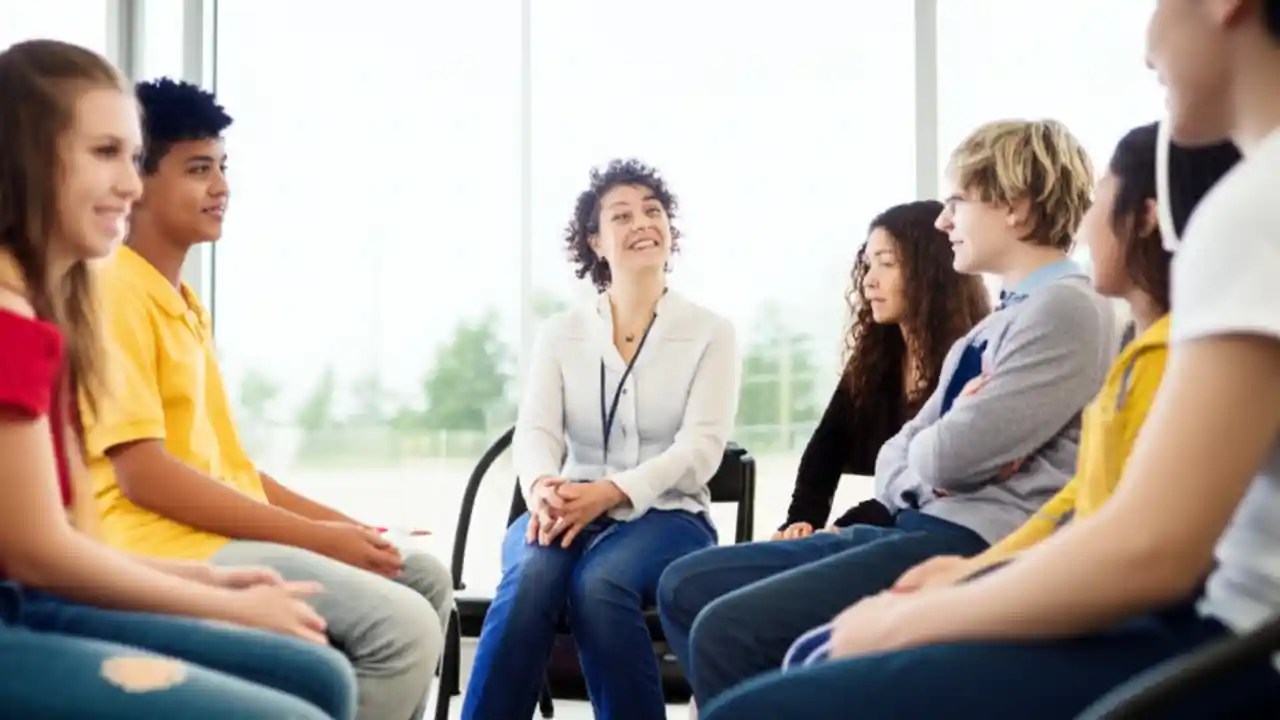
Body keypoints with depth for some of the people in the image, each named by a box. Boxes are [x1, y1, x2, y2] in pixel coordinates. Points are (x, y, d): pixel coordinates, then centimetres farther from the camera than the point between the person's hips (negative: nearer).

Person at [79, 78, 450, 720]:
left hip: (225, 529, 10)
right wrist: (312, 536, -19)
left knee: (425, 577, 16)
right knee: (403, 626, -23)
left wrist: (338, 523, 7)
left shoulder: (187, 304, 19)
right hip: (167, 546, -10)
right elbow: (143, 474, -20)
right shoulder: (115, 293, -12)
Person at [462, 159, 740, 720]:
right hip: (571, 511, 2)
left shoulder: (710, 333, 4)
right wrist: (543, 488, -29)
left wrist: (609, 493, -26)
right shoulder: (561, 333, 10)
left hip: (666, 518, -1)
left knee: (598, 581, -35)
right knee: (532, 573, -34)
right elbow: (535, 430, -3)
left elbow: (701, 448, -8)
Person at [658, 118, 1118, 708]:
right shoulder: (992, 328, 22)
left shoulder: (1067, 310, -8)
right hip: (916, 527, 10)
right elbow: (894, 465, 18)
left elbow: (952, 455, -17)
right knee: (687, 587, 6)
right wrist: (935, 473, -4)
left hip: (975, 543, -10)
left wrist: (931, 448, 6)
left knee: (727, 630, -23)